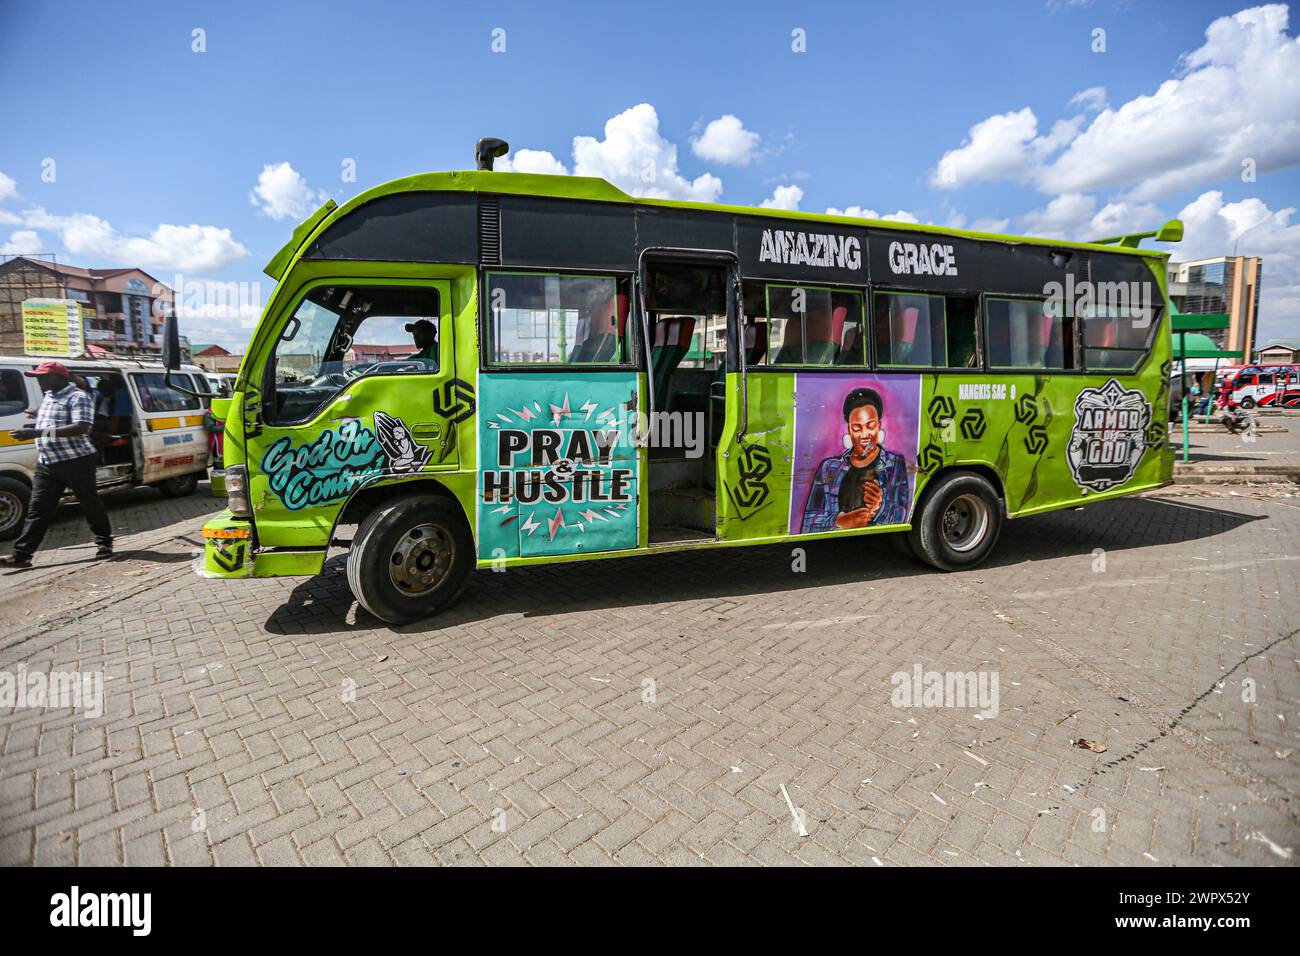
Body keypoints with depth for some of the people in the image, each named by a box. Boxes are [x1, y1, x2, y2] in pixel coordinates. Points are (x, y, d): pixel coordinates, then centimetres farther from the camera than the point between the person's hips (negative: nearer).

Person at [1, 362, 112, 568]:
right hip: (46, 464, 8)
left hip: (76, 461, -8)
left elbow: (81, 428, -25)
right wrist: (38, 416, 17)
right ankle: (21, 554, 2)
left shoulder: (78, 397, -11)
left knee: (90, 503, 4)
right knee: (37, 509, 3)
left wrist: (39, 432, -27)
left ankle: (104, 542, 19)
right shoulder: (48, 397, 16)